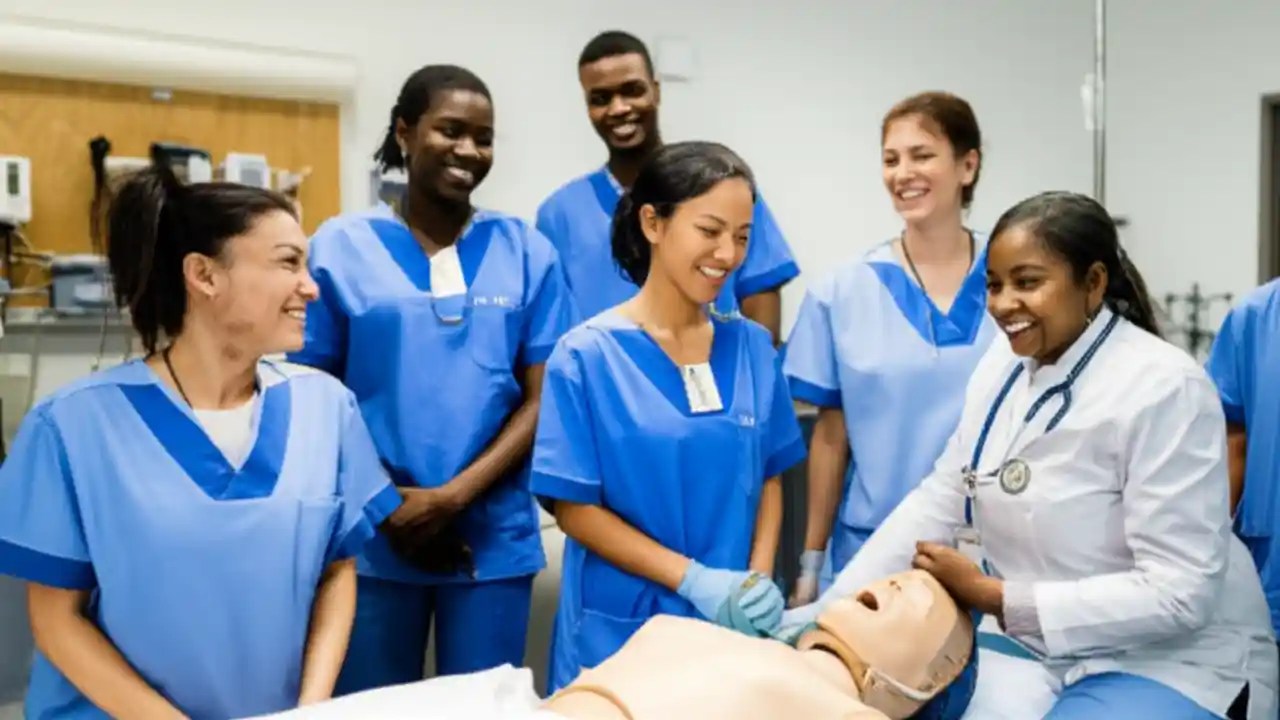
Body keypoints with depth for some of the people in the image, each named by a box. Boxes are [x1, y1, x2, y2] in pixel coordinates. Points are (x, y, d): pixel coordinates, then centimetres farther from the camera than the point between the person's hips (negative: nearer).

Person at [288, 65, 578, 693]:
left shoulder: (527, 252, 3)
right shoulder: (340, 246, 0)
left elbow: (543, 399, 0)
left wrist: (454, 496, -11)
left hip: (493, 536, 1)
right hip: (372, 538, -1)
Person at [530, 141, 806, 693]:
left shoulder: (753, 348, 2)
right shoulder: (588, 355, -10)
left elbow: (768, 477, 7)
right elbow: (575, 508, -10)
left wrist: (759, 579, -8)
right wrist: (694, 580, -17)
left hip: (734, 623, 4)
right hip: (623, 628, -3)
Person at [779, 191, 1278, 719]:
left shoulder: (1163, 389, -19)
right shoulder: (1007, 359, 1)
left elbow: (1177, 593, -22)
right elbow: (939, 500, 1)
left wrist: (993, 596, -21)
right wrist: (831, 610, -8)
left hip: (1167, 664, -6)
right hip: (1033, 647, 7)